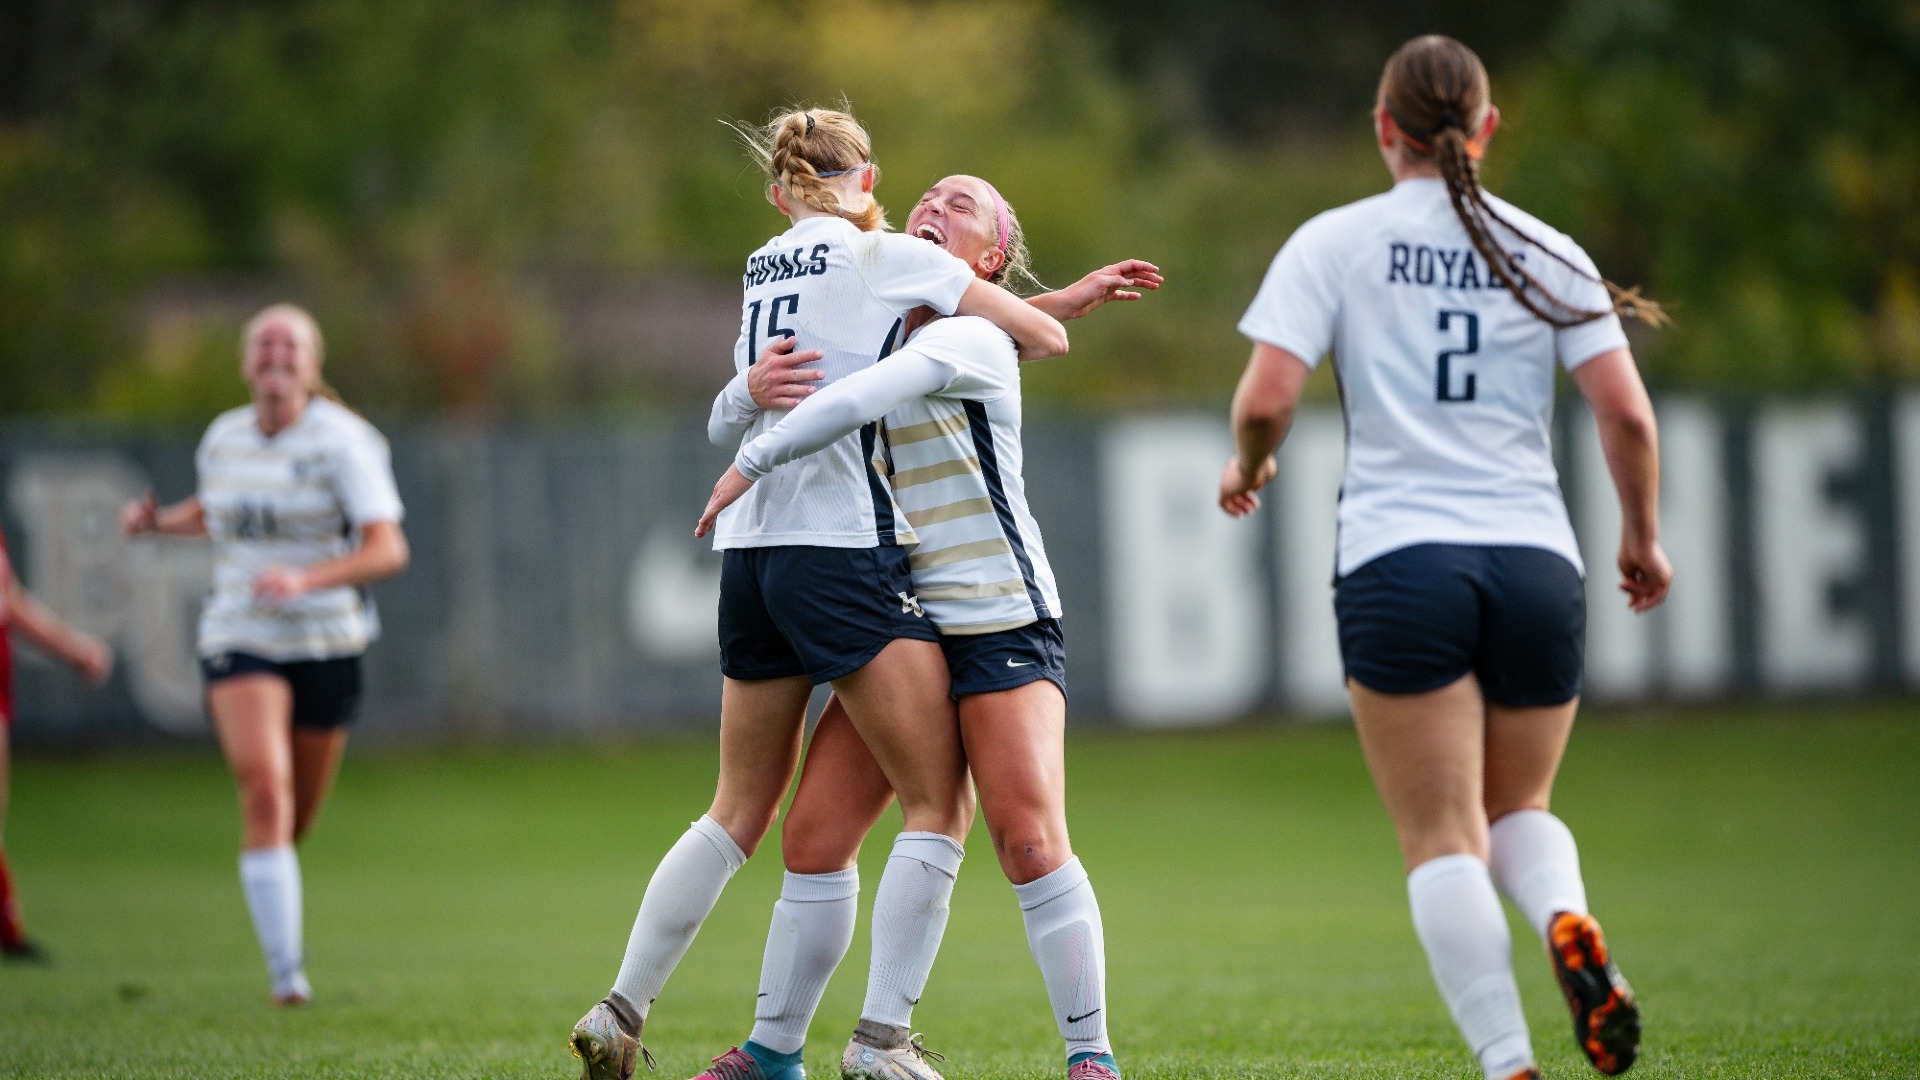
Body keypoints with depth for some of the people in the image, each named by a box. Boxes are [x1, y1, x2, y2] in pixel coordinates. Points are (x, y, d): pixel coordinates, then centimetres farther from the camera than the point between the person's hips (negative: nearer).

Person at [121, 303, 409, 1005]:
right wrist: (158, 521, 6)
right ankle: (286, 971, -24)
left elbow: (388, 550, -18)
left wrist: (305, 580, -32)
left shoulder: (341, 442, -10)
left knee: (296, 819, 11)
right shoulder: (223, 440, 4)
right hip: (240, 641, 1)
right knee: (263, 789, -23)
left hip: (326, 646, -1)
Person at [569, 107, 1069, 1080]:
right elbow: (1044, 336, 2)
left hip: (752, 551, 7)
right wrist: (1024, 320, 23)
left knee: (740, 810, 17)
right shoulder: (884, 256, -2)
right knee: (941, 806, -2)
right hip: (845, 551, -7)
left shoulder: (762, 271, 16)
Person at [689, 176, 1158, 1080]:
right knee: (814, 838, 2)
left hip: (1001, 623, -7)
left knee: (1030, 843, -17)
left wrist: (749, 465, -13)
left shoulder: (970, 339, -9)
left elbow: (851, 402, -22)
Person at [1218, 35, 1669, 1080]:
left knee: (1443, 838, -1)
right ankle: (1569, 924, -13)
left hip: (1399, 563, -2)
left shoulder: (1334, 242, 3)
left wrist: (1246, 466, 16)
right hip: (1536, 562, 2)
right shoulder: (1545, 252, 9)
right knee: (1520, 809, 20)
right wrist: (1643, 536, 17)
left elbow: (1266, 398, -6)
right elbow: (1626, 412, 2)